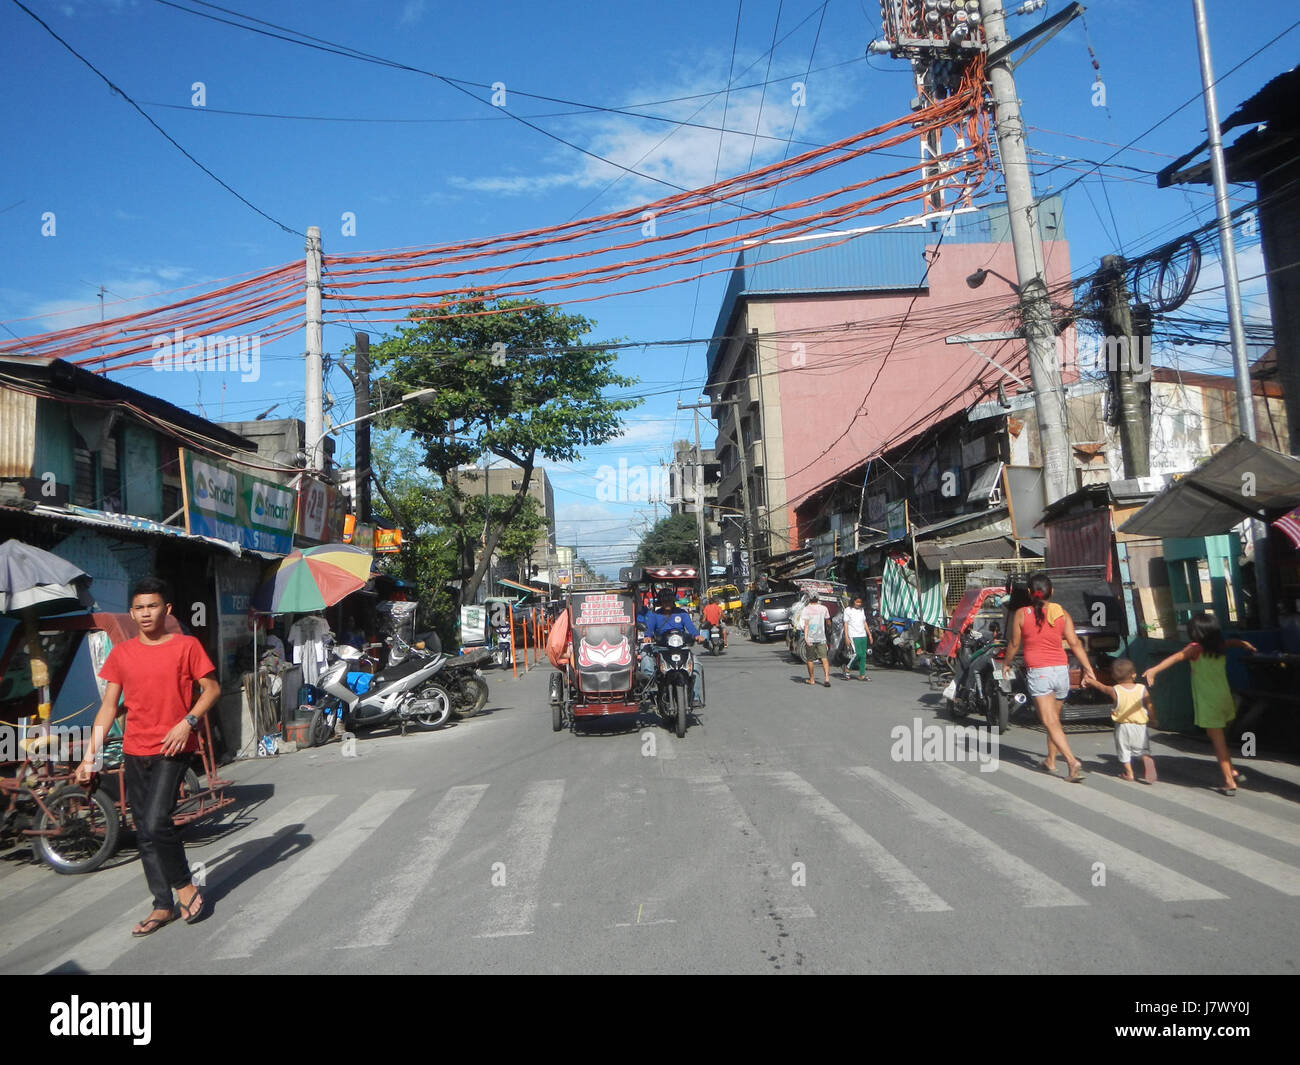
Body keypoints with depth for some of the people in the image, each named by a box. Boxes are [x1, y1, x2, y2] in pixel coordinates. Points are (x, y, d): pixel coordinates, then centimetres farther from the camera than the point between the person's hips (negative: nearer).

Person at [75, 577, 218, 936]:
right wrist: (90, 755, 3)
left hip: (172, 748, -5)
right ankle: (163, 906, 22)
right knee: (144, 831, 9)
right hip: (135, 751, 5)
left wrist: (187, 722, -15)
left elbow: (211, 688, -1)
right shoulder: (121, 653, 6)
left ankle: (185, 885, 10)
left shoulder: (186, 646, -5)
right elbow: (108, 707, 8)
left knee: (156, 822, -15)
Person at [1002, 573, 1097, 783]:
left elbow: (1014, 644, 4)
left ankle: (1073, 762, -21)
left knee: (1050, 722, -6)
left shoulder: (1021, 614, -3)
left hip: (1038, 672, -4)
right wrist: (1088, 669, 0)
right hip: (1061, 670, 5)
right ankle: (1051, 760, 31)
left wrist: (1006, 663, 20)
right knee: (1055, 718, 20)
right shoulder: (1061, 613, 4)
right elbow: (1075, 643, -2)